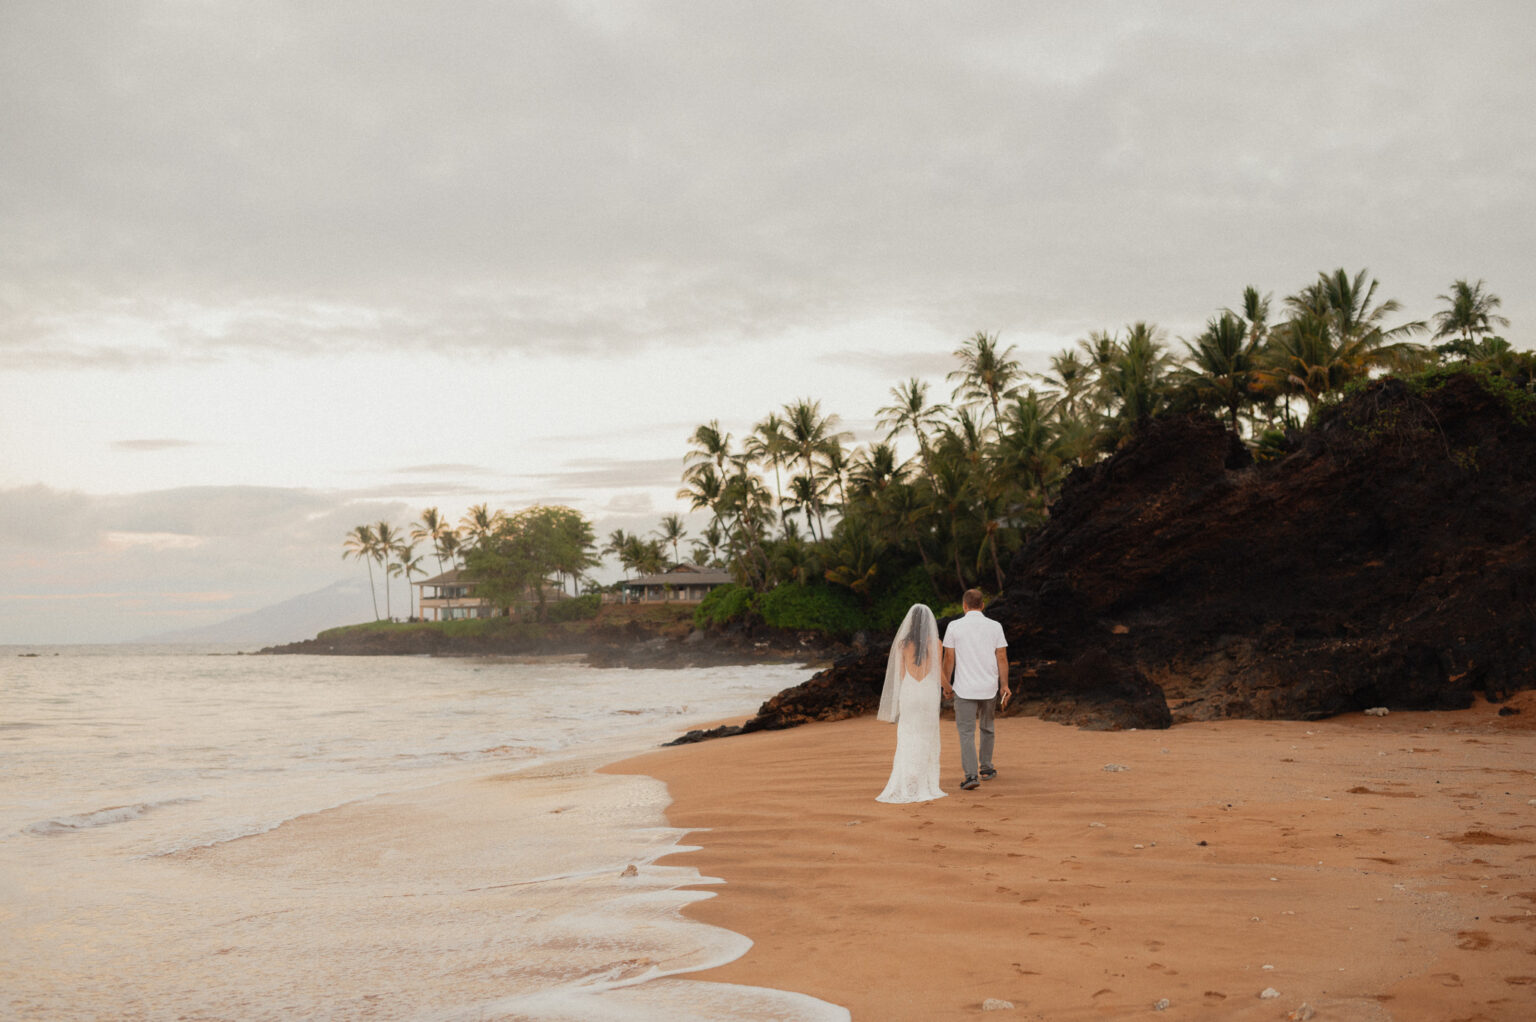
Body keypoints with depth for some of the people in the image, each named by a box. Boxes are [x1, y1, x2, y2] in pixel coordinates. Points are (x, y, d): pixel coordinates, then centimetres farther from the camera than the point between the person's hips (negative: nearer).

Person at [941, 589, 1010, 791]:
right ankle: (986, 768, 30)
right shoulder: (995, 626, 2)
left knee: (966, 731, -2)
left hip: (964, 689, -3)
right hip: (989, 687, 3)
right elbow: (1002, 658, 0)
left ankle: (971, 775, -14)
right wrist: (1005, 685, 6)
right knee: (987, 728, 21)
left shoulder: (954, 626, -3)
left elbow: (949, 658, -1)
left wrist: (947, 683, 9)